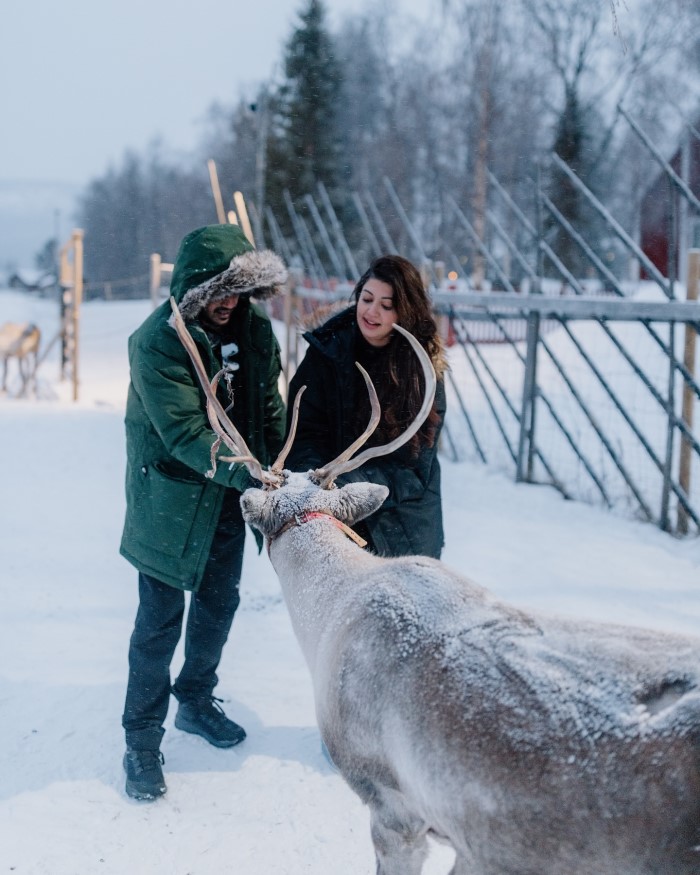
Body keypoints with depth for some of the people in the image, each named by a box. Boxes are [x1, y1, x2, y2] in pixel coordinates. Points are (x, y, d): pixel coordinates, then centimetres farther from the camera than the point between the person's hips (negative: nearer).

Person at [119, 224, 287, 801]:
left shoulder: (253, 325, -4)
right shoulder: (157, 342, -24)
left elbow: (268, 401, 7)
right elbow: (185, 432, -28)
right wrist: (247, 476, -38)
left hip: (230, 493, 6)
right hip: (172, 494, -6)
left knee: (219, 602, 18)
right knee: (161, 619, -1)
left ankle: (196, 701, 40)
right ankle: (142, 739, 12)